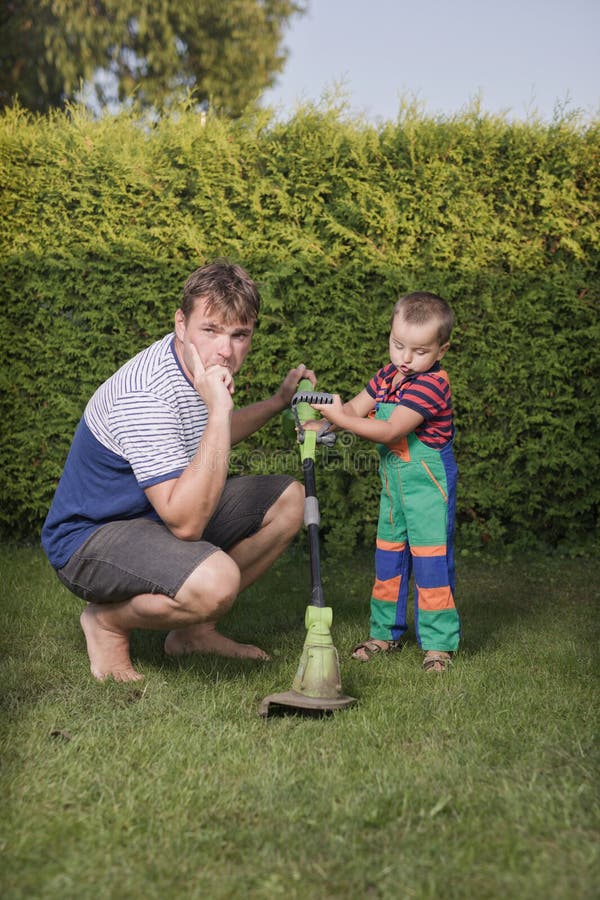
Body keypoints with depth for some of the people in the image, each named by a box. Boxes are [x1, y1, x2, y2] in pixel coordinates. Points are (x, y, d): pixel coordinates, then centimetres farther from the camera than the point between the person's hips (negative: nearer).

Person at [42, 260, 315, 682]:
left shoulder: (201, 363, 0)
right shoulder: (145, 393, -31)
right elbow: (186, 523, -37)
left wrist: (279, 401, 15)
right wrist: (219, 410, -39)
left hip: (162, 515, 10)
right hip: (89, 537, -10)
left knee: (289, 498, 9)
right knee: (216, 580, -37)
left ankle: (196, 629, 16)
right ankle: (108, 620, -4)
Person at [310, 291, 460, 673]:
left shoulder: (431, 384, -22)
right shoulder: (388, 376, 5)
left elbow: (389, 431, -28)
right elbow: (356, 408, 1)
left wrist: (340, 418, -30)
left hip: (429, 484, -8)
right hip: (394, 481, 8)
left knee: (430, 559, -7)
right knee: (388, 555, 14)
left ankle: (439, 643, 1)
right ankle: (386, 632, 27)